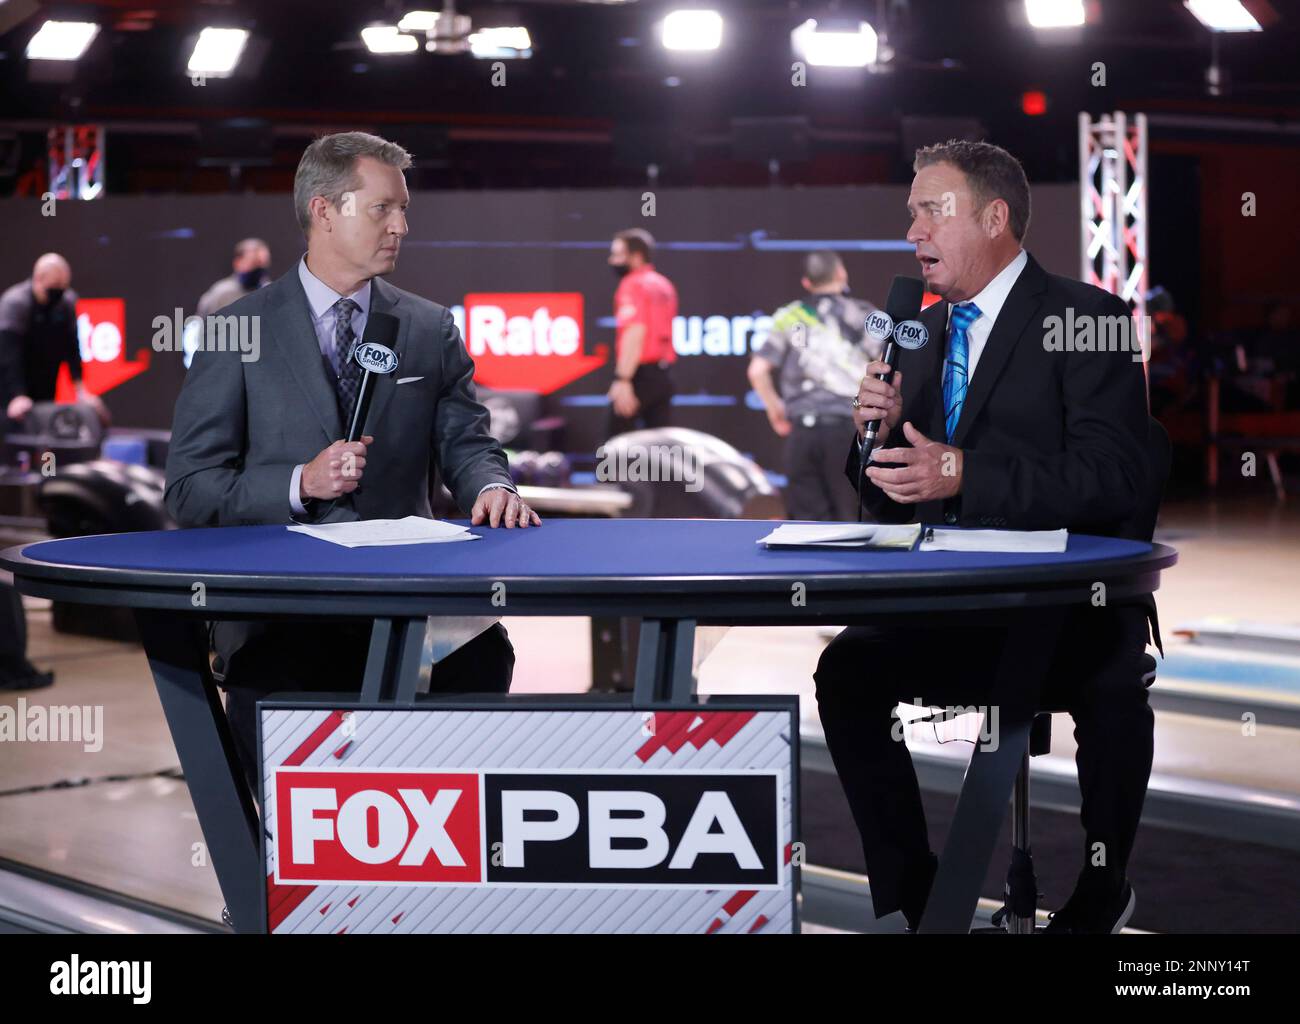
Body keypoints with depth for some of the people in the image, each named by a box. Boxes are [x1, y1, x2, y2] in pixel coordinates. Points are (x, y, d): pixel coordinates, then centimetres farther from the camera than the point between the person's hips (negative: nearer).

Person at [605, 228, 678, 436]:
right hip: (663, 375, 8)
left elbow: (635, 333, -21)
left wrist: (623, 380, -24)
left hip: (640, 374, -8)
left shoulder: (633, 285, -11)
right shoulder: (663, 285, 16)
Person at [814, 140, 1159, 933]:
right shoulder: (924, 334, 14)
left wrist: (965, 476, -24)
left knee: (1110, 683, -33)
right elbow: (895, 502, 17)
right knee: (847, 670, -16)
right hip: (954, 608, 6)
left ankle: (1102, 890, -8)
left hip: (1072, 604, -6)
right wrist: (878, 430, -5)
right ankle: (914, 892, -3)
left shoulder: (1088, 317, -5)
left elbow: (1114, 479, -17)